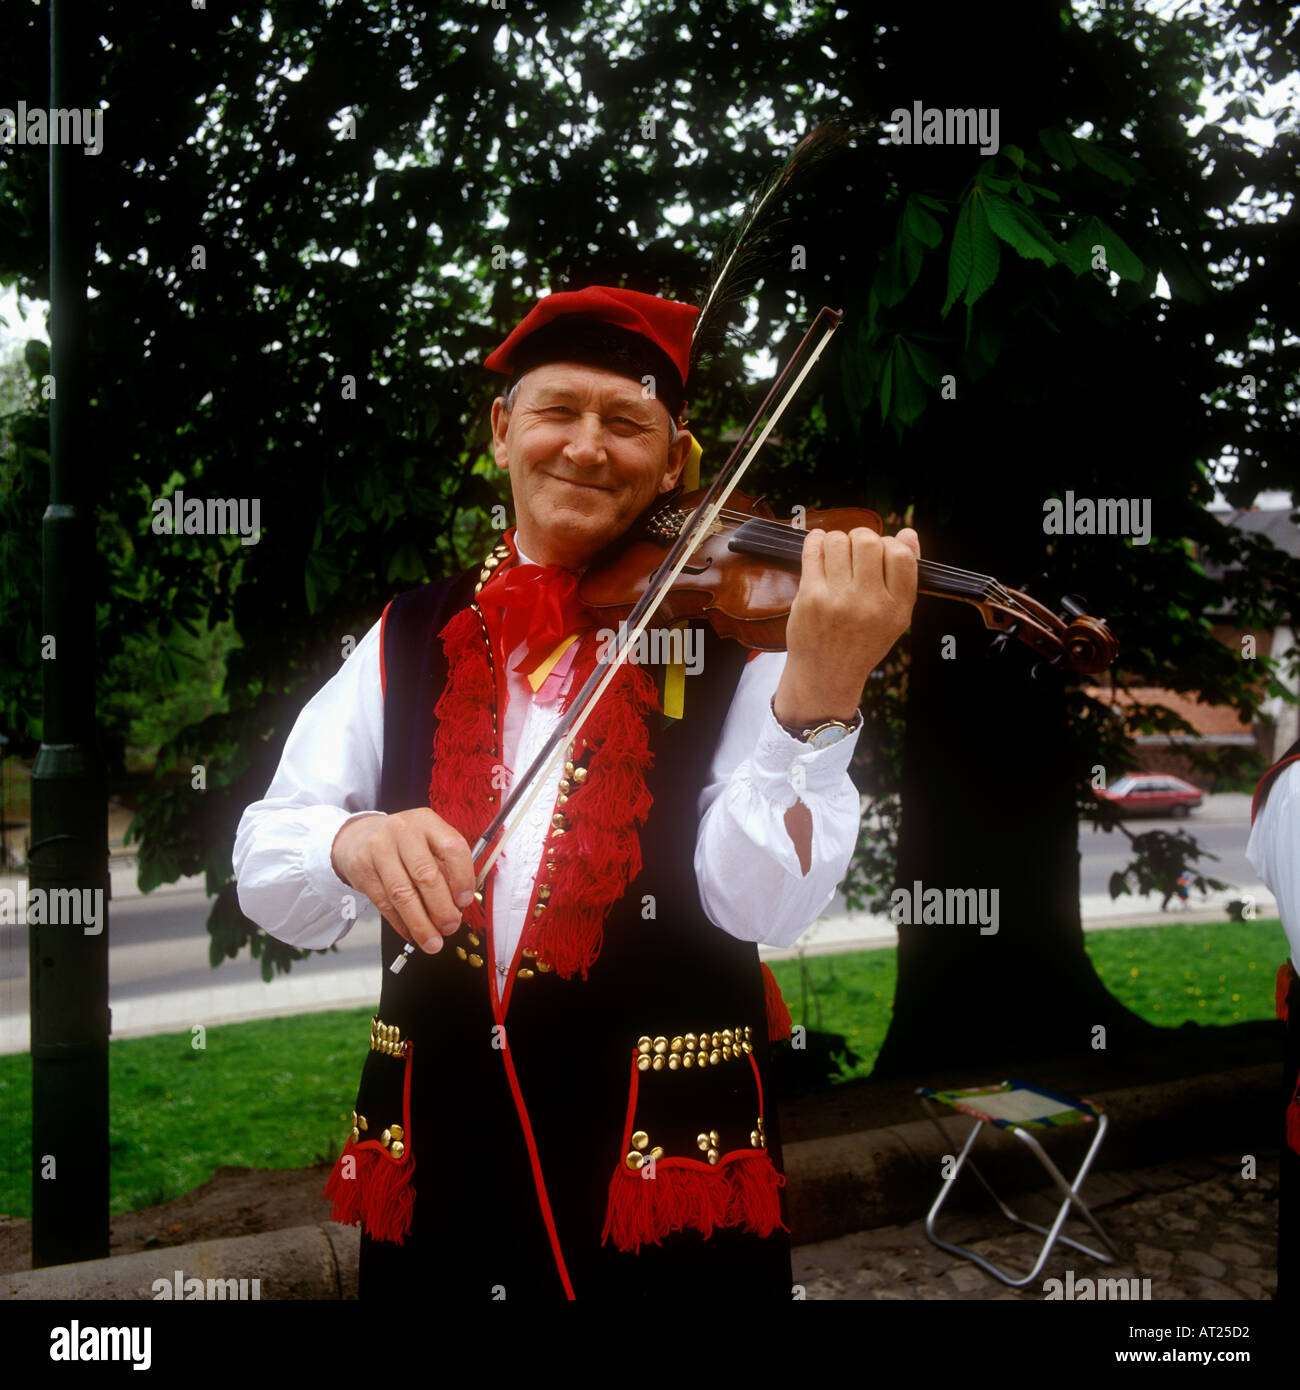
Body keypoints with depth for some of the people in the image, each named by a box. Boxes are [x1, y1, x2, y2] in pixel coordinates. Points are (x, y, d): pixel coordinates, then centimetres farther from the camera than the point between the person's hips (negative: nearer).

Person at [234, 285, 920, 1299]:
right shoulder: (411, 639, 2)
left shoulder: (733, 630, -6)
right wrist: (351, 842, -26)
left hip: (667, 1153, -2)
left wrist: (817, 699, -34)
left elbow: (762, 902, -18)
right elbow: (266, 873, -4)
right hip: (435, 1151, 3)